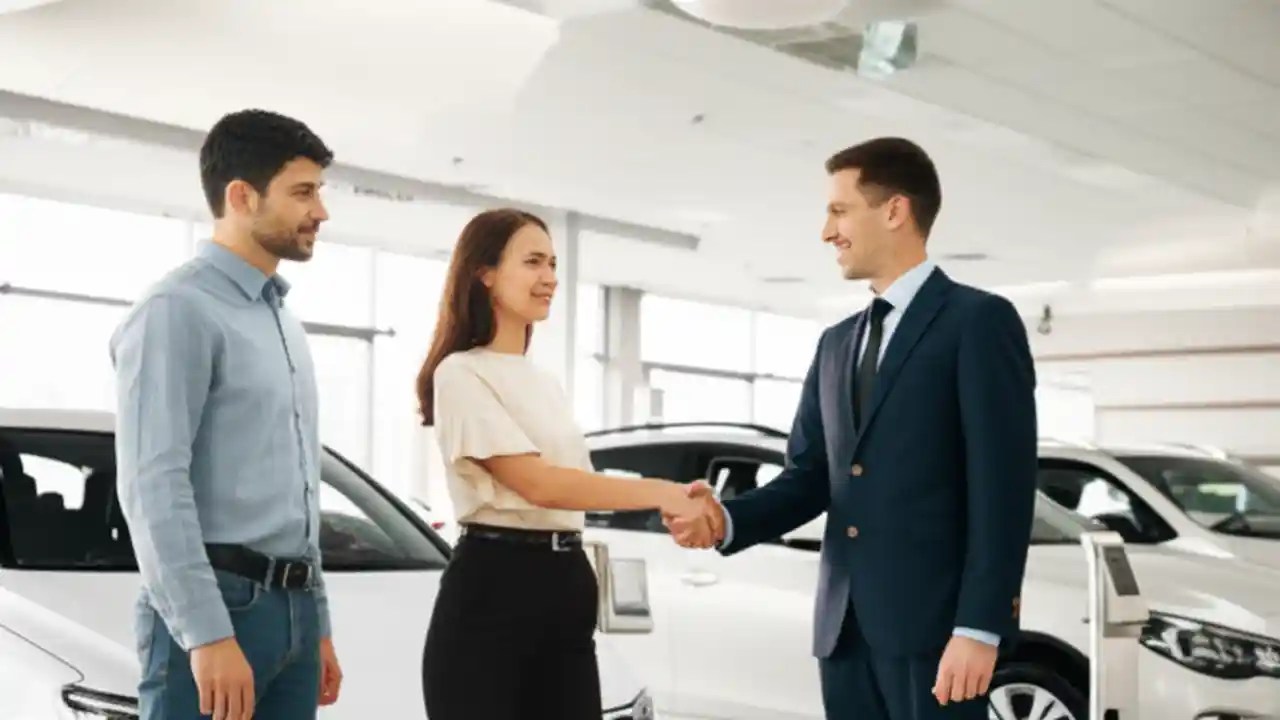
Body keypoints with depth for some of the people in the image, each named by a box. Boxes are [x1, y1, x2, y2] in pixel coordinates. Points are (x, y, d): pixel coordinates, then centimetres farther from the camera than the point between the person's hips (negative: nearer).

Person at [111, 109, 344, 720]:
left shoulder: (284, 321, 19)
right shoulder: (180, 310, -8)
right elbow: (153, 485, -17)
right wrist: (207, 633, -23)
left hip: (291, 609, 8)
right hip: (217, 604, -8)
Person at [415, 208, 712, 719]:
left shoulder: (546, 383, 19)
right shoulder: (461, 373, -6)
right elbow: (536, 484, -16)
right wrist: (658, 493, -19)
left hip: (565, 589, 7)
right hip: (492, 589, -7)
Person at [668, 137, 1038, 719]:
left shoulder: (979, 321, -4)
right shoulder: (837, 343, 19)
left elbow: (1002, 486, -11)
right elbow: (808, 475, 14)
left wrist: (978, 627, -18)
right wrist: (727, 519, -5)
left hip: (934, 624, -7)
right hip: (846, 628, 7)